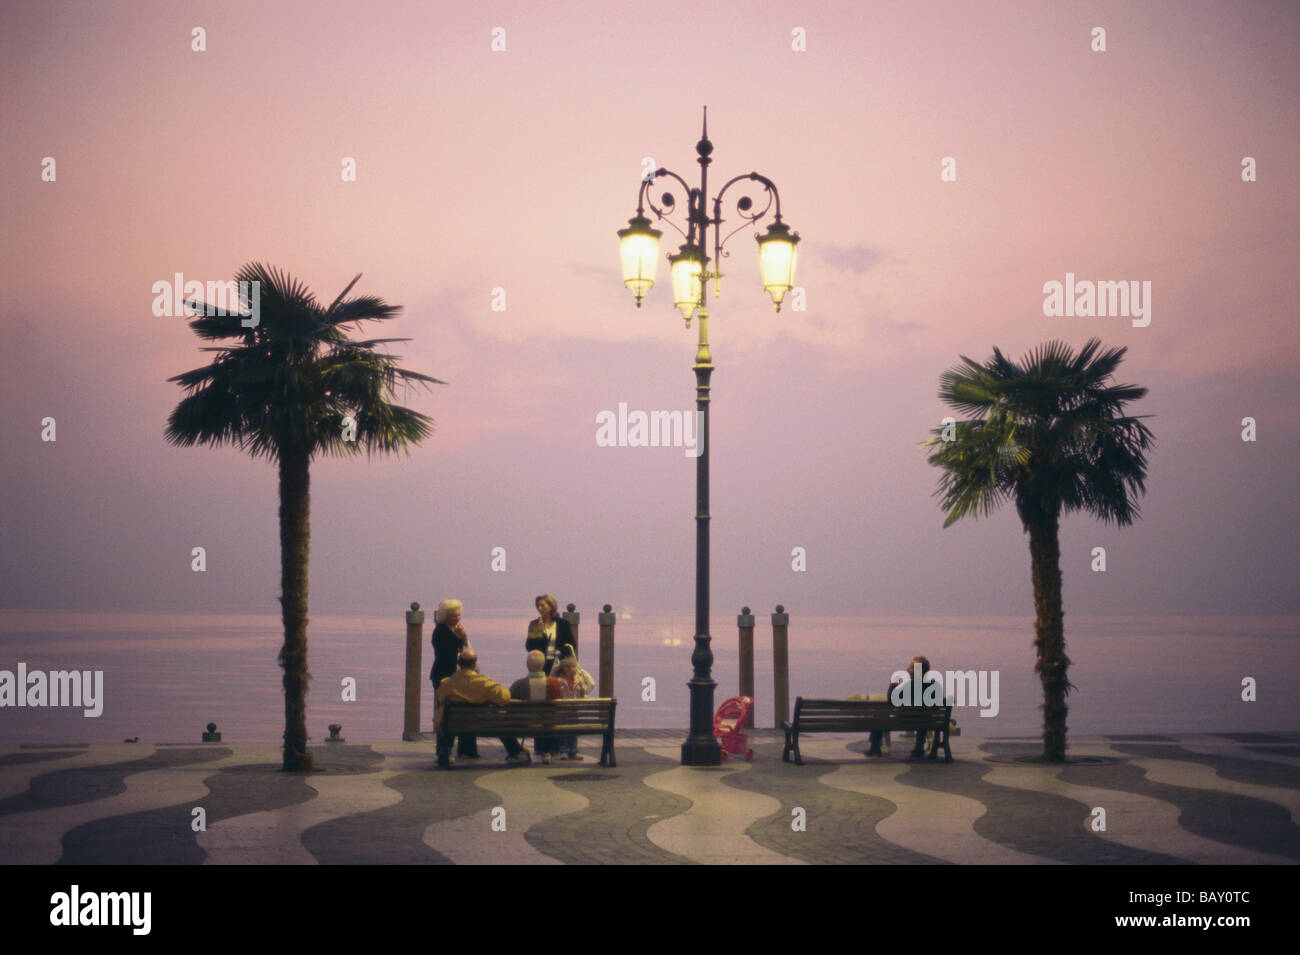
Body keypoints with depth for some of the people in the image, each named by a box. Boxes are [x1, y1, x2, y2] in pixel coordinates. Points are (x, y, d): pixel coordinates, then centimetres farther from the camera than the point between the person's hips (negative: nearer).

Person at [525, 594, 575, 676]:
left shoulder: (563, 624, 6)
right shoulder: (534, 625, 10)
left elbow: (572, 645, 10)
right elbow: (528, 647, 2)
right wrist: (539, 632, -7)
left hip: (558, 664, -1)